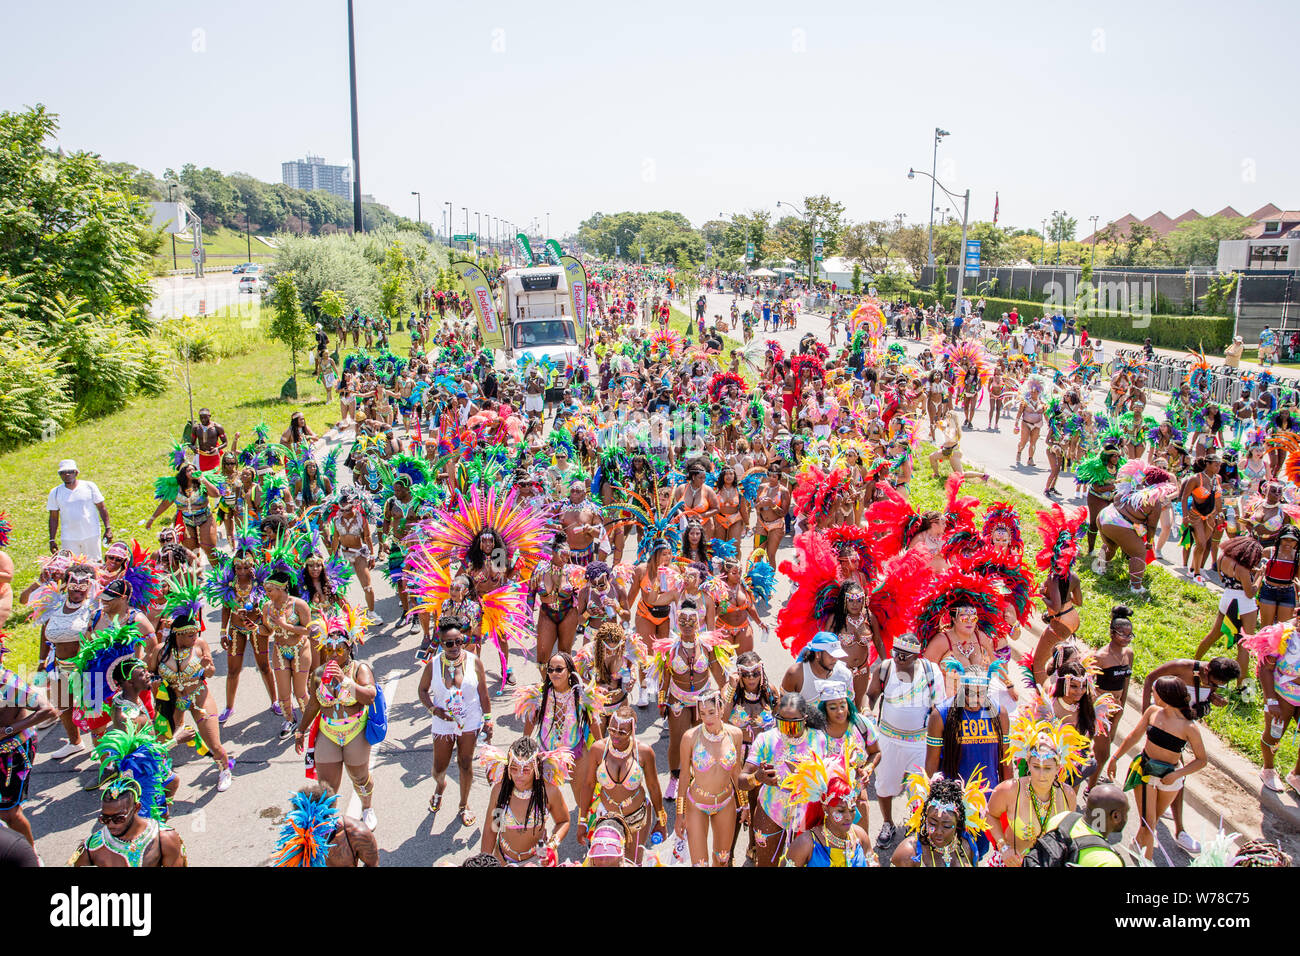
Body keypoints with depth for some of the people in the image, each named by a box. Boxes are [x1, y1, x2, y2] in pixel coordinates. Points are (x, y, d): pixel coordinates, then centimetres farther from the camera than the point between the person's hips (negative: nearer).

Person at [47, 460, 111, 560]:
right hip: (68, 539, 1)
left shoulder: (89, 486, 2)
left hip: (91, 536, -1)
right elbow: (53, 518, 10)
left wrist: (108, 529, -3)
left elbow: (102, 508, 4)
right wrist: (52, 540, 7)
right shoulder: (55, 492, 6)